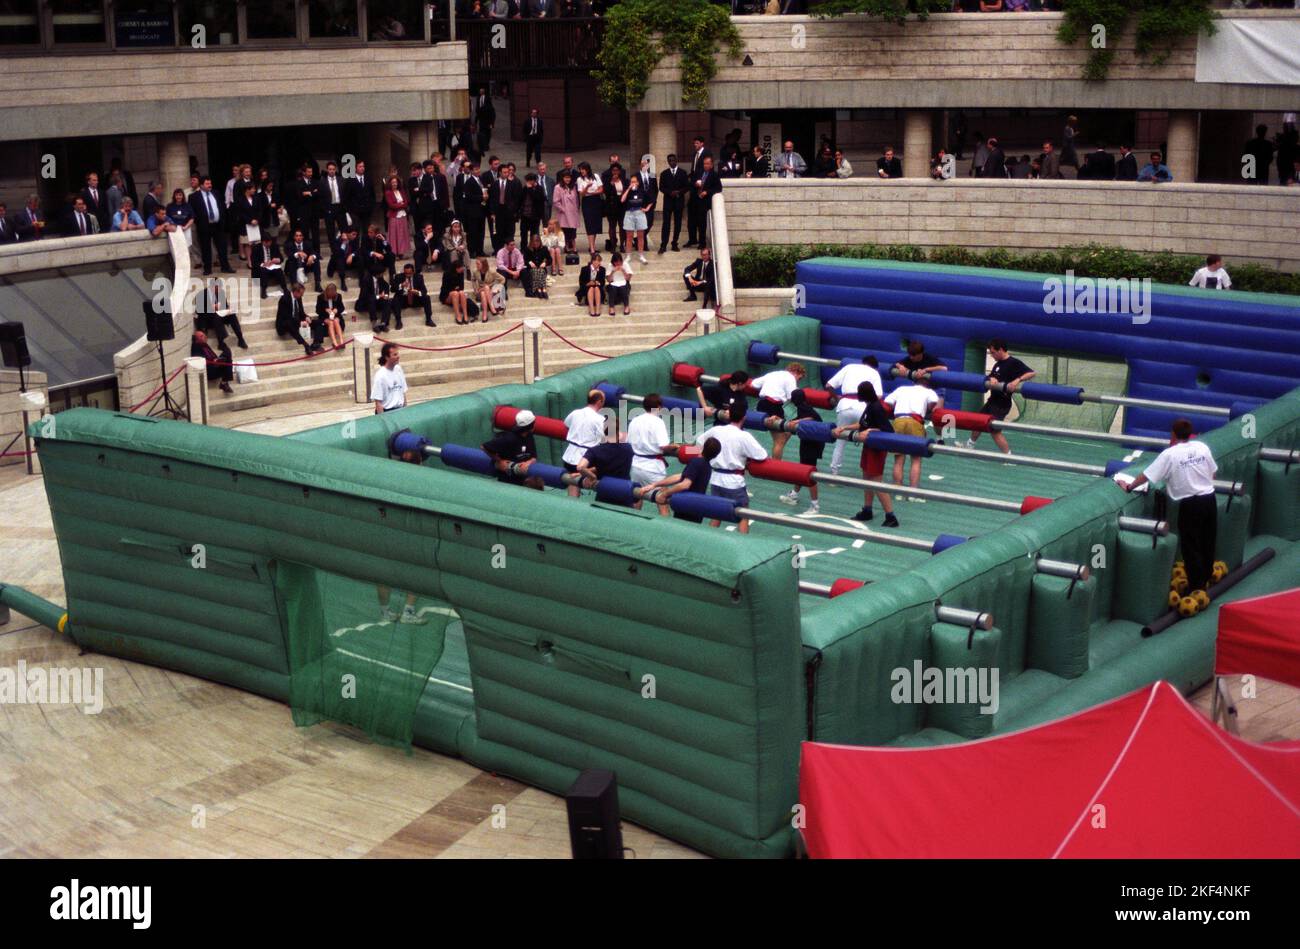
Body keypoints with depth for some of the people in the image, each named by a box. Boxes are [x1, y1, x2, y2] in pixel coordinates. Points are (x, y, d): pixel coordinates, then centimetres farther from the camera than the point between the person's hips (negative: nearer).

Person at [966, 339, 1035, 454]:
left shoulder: (1014, 363, -17)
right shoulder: (998, 363, 8)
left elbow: (1032, 373, -26)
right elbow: (990, 376, 13)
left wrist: (1017, 380, -42)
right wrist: (991, 378, -12)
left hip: (1002, 404, -9)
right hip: (992, 400, 9)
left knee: (995, 430, -12)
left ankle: (1008, 456, -7)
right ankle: (969, 446, 42)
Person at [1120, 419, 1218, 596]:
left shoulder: (1170, 454, -11)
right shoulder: (1202, 447, 2)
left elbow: (1147, 475, -8)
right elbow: (1213, 473, 12)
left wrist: (1129, 487, 4)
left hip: (1189, 505, -5)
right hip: (1209, 499, 5)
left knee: (1191, 547, 4)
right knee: (1208, 543, 17)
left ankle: (1196, 587, 7)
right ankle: (1206, 579, 31)